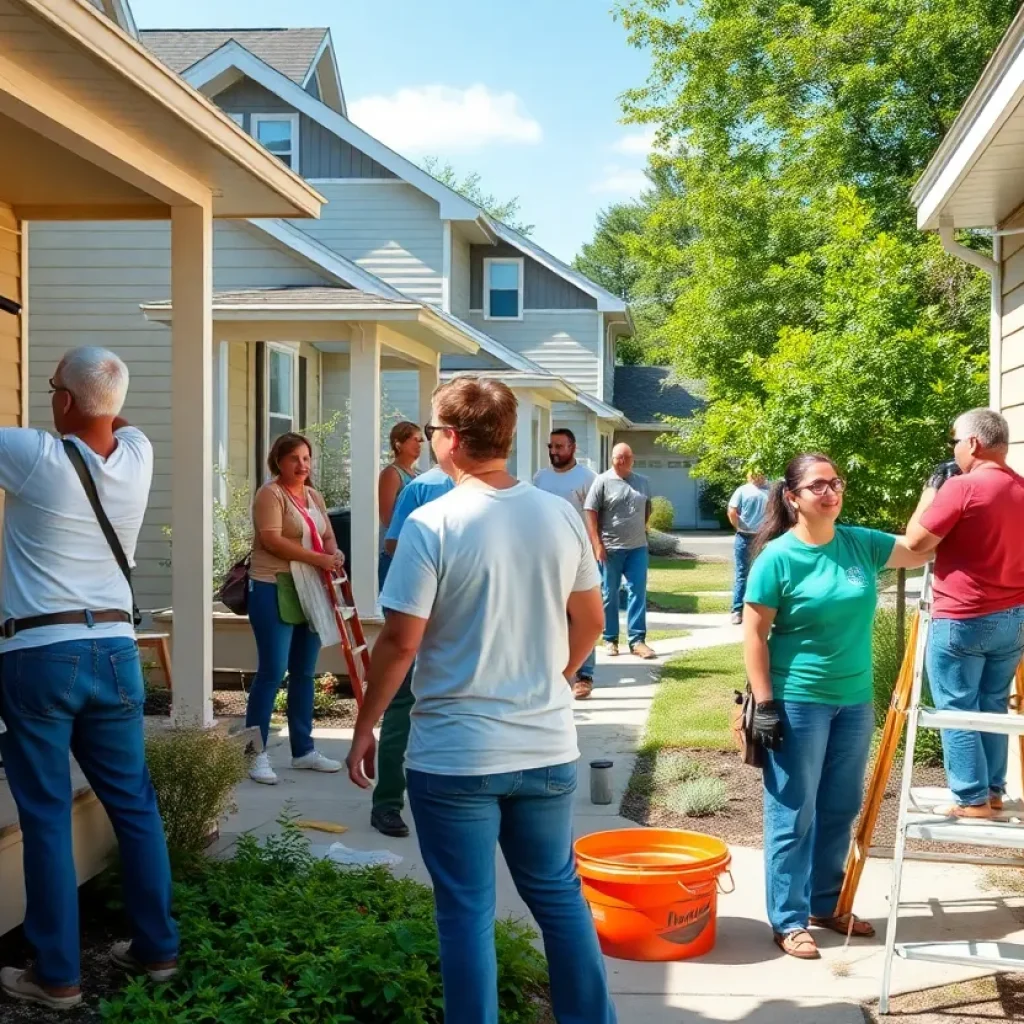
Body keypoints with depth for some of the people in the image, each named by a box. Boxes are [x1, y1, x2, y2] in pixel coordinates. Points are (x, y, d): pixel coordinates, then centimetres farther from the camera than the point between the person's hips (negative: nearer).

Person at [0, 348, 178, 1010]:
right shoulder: (138, 457, 2)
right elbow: (116, 425, 27)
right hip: (114, 651, 5)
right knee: (135, 805, 13)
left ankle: (58, 976, 9)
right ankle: (157, 948, 22)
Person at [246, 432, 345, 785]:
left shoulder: (314, 496, 15)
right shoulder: (270, 493, -9)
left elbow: (327, 536, 18)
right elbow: (272, 540, -20)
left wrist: (334, 552, -6)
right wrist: (318, 558, -23)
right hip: (274, 590, -7)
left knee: (304, 674, 11)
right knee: (272, 672, -8)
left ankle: (303, 750, 19)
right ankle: (255, 753, -2)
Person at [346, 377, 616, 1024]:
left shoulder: (432, 524, -14)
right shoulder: (561, 516, 1)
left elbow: (401, 642, -14)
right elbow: (591, 622, 11)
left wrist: (365, 727, -1)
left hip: (455, 756, -5)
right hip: (549, 748, 5)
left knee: (468, 912, 7)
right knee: (559, 895, 19)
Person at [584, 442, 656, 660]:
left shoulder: (643, 482, 10)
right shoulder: (602, 481, -5)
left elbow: (648, 509, 21)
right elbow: (591, 513, -9)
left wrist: (642, 529, 9)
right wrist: (597, 545, -13)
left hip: (637, 547, 4)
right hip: (610, 548, -4)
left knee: (637, 592, 0)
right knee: (610, 595, 5)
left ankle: (637, 640, 2)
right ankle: (610, 639, 14)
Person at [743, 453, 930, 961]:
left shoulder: (860, 543, 2)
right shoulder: (778, 556, -12)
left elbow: (919, 552, 13)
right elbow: (754, 633, -11)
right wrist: (765, 704, -15)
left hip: (855, 700, 6)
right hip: (798, 703, -6)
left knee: (839, 812, 16)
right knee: (793, 816, 2)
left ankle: (826, 904, 31)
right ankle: (788, 921, 12)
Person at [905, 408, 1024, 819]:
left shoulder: (962, 487, -16)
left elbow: (915, 543, -12)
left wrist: (928, 497, 2)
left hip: (962, 620, -7)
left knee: (957, 710, 1)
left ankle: (972, 800, 3)